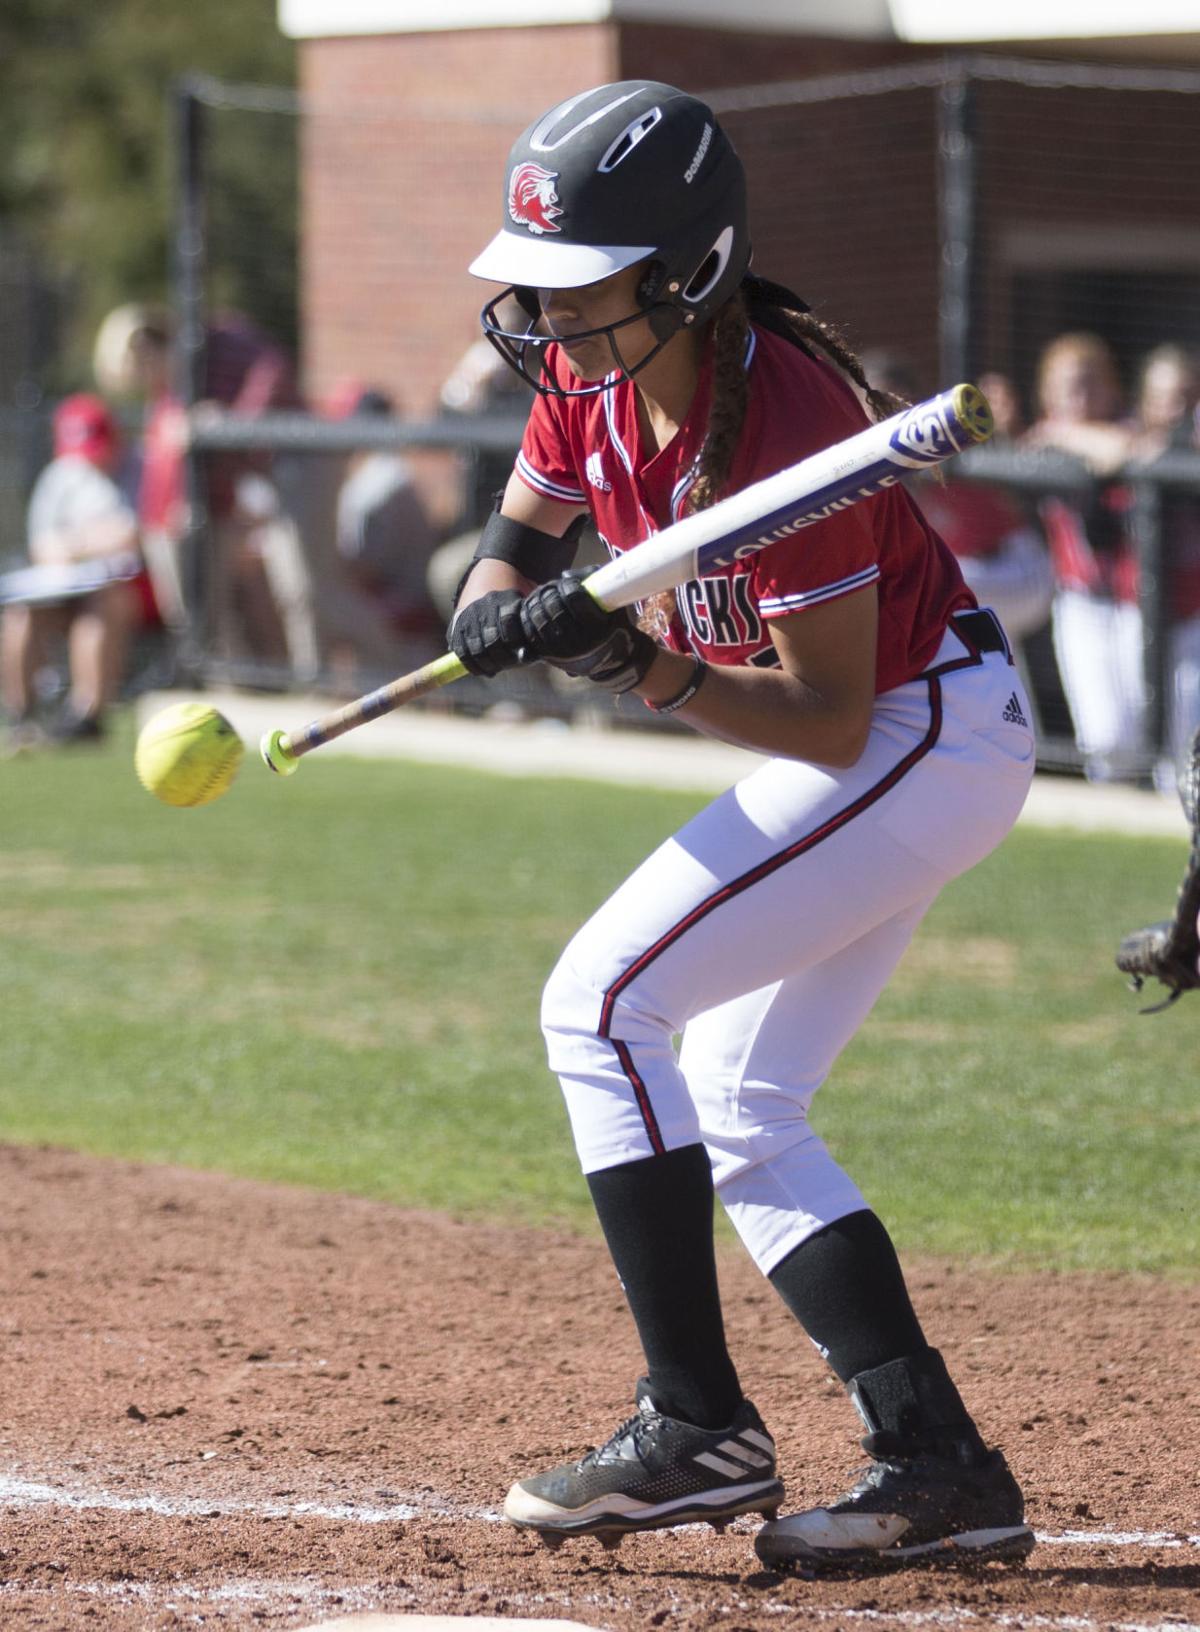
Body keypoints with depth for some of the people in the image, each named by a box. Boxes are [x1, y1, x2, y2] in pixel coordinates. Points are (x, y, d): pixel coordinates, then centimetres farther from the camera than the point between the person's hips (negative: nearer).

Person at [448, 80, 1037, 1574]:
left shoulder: (783, 415, -29)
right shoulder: (589, 374, -4)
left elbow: (829, 718, -26)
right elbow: (510, 551, 7)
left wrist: (635, 665, -35)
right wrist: (503, 613, -16)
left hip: (924, 736, -10)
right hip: (898, 754, 10)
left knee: (602, 1006, -17)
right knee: (732, 1117, 10)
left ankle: (698, 1428, -16)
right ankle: (941, 1471, 6)